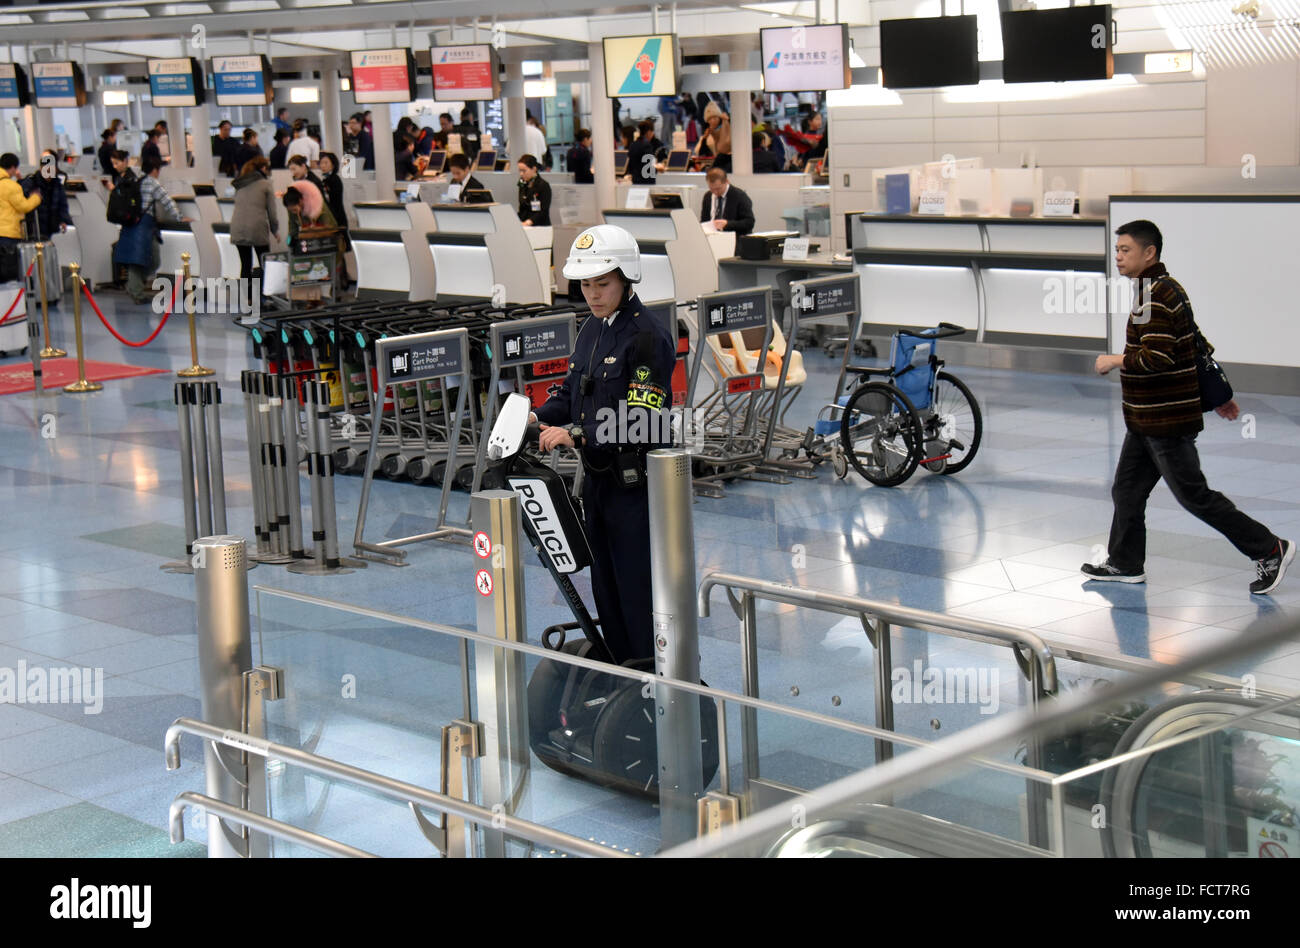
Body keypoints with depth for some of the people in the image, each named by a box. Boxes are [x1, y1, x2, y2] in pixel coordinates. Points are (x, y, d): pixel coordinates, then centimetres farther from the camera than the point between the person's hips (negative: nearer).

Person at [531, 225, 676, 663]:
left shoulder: (649, 336, -15)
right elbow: (571, 393, 21)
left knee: (639, 593, -4)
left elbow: (642, 421, -22)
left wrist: (577, 435, -26)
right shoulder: (590, 331, 11)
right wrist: (538, 418, 2)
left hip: (636, 483, -9)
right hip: (596, 478, 9)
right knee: (605, 590, 16)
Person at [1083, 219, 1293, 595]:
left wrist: (1114, 361, -13)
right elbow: (1198, 347, 20)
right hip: (1148, 419, 10)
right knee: (1127, 490, 14)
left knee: (1194, 495, -3)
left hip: (1166, 422, -10)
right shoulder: (1165, 289, 14)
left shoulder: (1155, 296, -19)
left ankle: (1268, 549, 3)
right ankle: (1125, 564, 23)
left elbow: (1156, 359, -28)